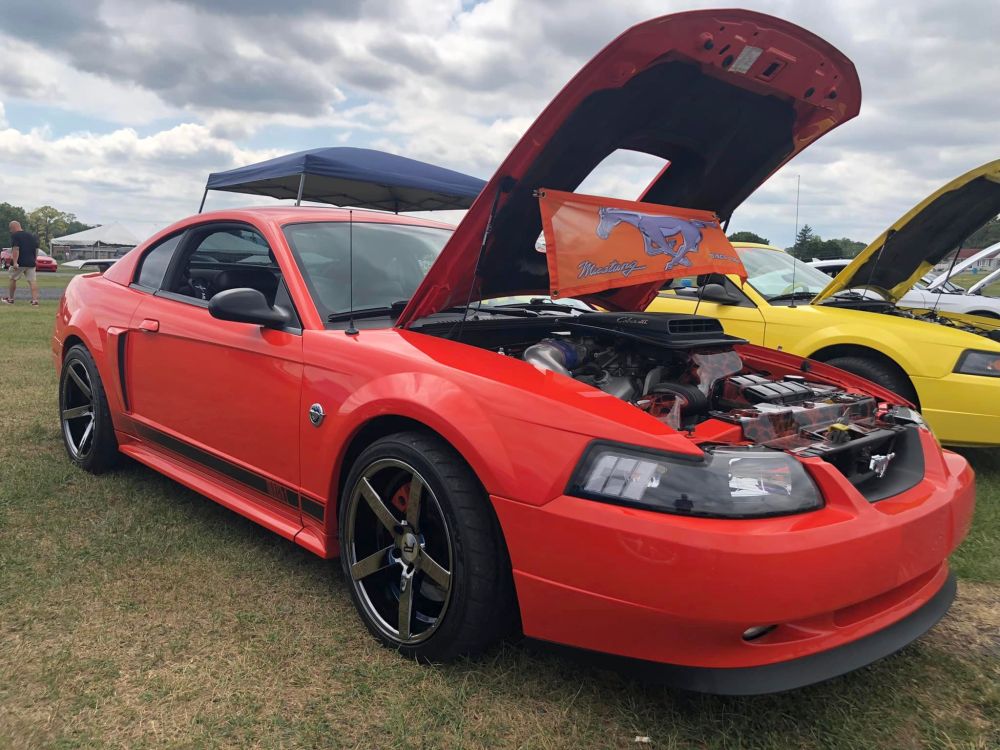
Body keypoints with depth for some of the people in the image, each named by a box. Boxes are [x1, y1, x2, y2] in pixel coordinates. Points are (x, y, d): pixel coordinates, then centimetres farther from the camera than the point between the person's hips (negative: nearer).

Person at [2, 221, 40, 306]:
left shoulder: (15, 236, -8)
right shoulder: (31, 236, 13)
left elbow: (16, 249, -19)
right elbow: (36, 250, 17)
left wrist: (15, 262, -23)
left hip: (19, 263, -5)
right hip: (30, 263, 5)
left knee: (13, 279, 13)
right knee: (32, 281, -2)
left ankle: (11, 299, 23)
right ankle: (35, 300, -13)